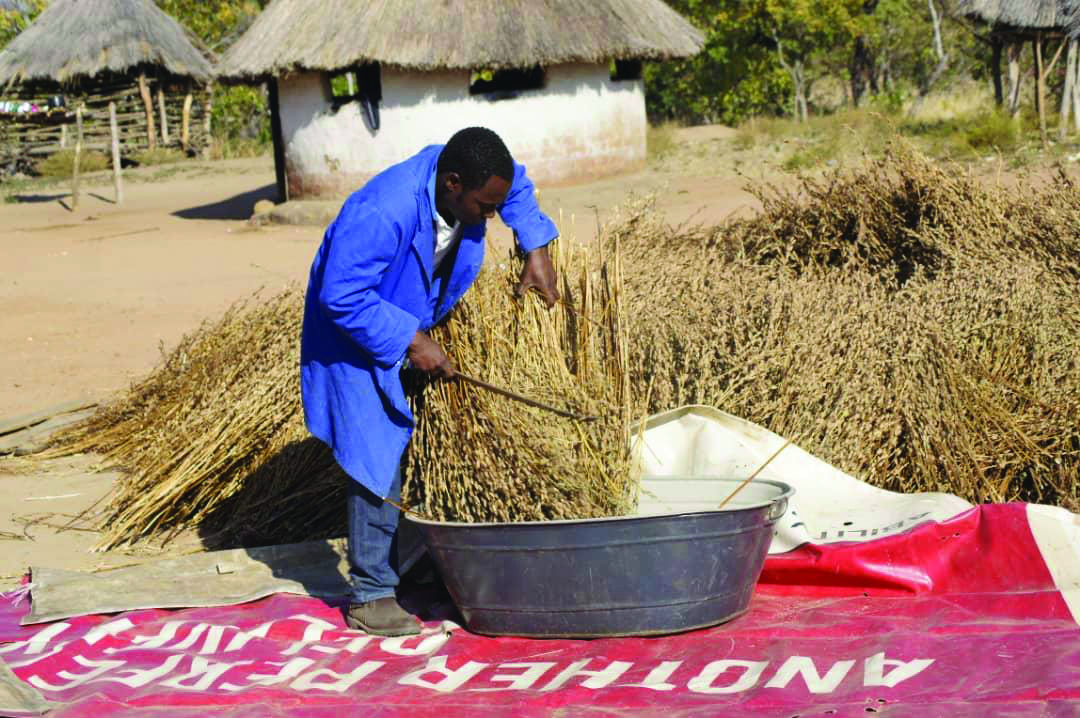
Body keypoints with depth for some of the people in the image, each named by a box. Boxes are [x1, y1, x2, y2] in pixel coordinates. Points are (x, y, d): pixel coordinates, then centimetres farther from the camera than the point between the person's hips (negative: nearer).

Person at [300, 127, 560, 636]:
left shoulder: (463, 177, -17)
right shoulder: (381, 214, -38)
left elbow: (517, 186, 7)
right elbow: (342, 296, -33)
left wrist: (536, 250, -4)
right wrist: (409, 340, -31)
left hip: (418, 329, 8)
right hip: (360, 339, -8)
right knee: (379, 458, -10)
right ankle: (371, 595, 0)